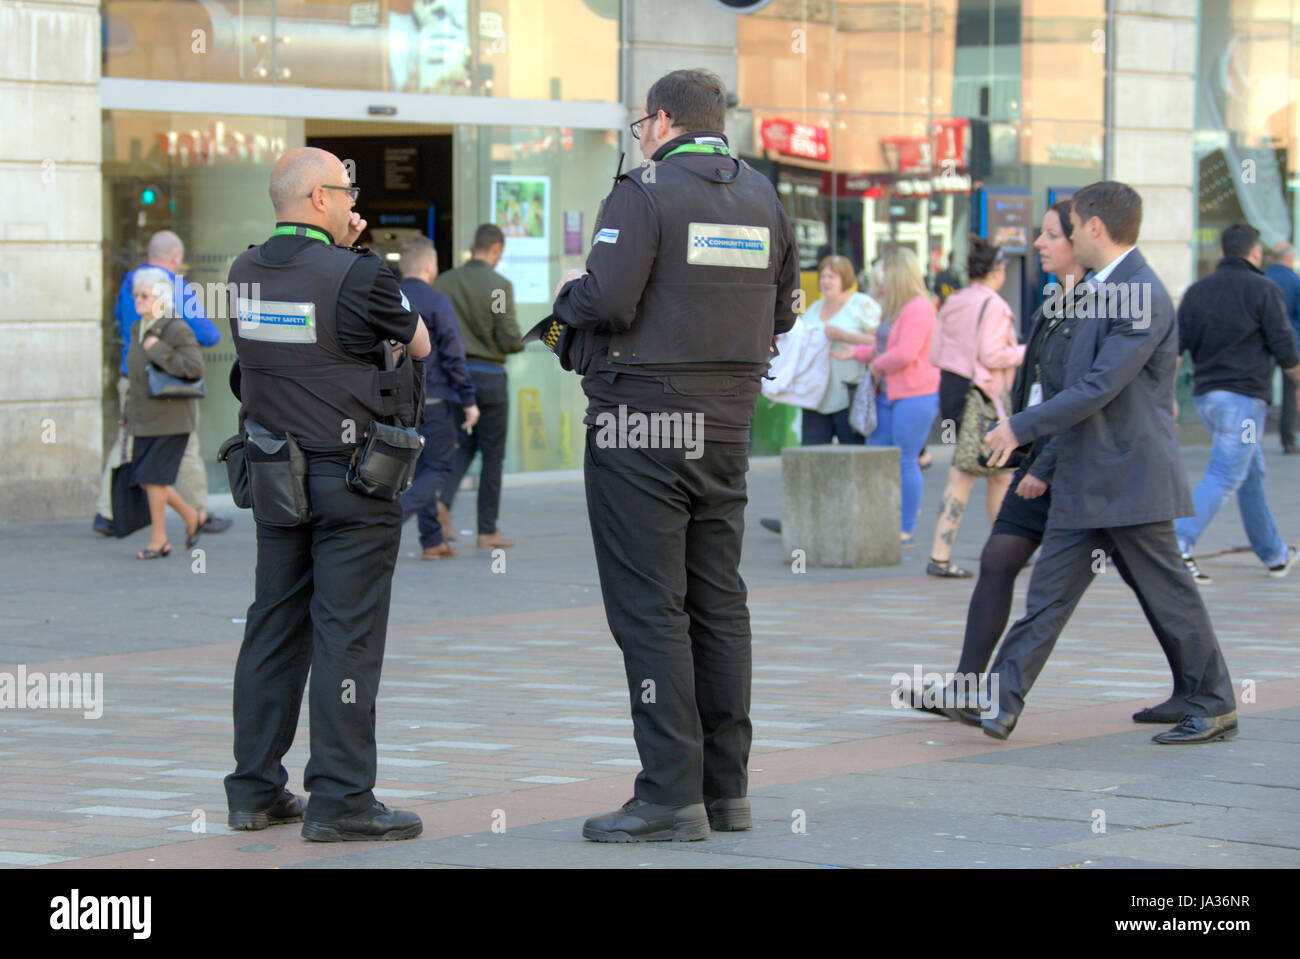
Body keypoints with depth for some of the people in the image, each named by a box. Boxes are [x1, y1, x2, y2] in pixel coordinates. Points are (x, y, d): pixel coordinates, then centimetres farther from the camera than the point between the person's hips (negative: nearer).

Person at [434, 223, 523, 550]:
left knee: (463, 445, 16)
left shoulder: (444, 283, 2)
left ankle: (443, 500, -10)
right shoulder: (499, 286, -11)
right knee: (493, 453, 5)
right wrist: (521, 344, 9)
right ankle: (487, 531, 8)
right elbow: (509, 339, -13)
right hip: (489, 374, -4)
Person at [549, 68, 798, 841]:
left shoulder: (644, 193, -11)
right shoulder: (763, 197, 9)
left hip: (643, 422, -7)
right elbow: (782, 309, 15)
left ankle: (672, 794, -7)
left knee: (649, 609, -4)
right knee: (719, 602, 12)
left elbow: (606, 302, -20)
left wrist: (568, 295, 1)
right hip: (727, 427, 7)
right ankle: (728, 786, 15)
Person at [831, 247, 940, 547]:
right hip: (888, 395, 10)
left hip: (915, 395, -10)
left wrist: (877, 366, -9)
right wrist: (856, 353, 14)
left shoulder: (918, 308, -14)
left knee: (906, 462, -5)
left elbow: (906, 353, -22)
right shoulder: (893, 308, 18)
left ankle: (907, 530, 1)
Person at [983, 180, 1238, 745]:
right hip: (1085, 481, 9)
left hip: (1132, 479, -9)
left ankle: (1214, 708, 11)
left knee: (1170, 594, 1)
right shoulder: (1102, 290, 15)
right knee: (1048, 593, 4)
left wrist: (1020, 428, -17)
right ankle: (1002, 702, 3)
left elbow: (1100, 388, -22)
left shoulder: (1143, 298, -17)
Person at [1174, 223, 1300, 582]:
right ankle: (1180, 545, -25)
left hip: (1205, 395, 7)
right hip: (1244, 396, -7)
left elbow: (1174, 347, 7)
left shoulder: (1197, 291, 11)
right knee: (1224, 477, -11)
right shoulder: (1262, 289, -6)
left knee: (1251, 473, 19)